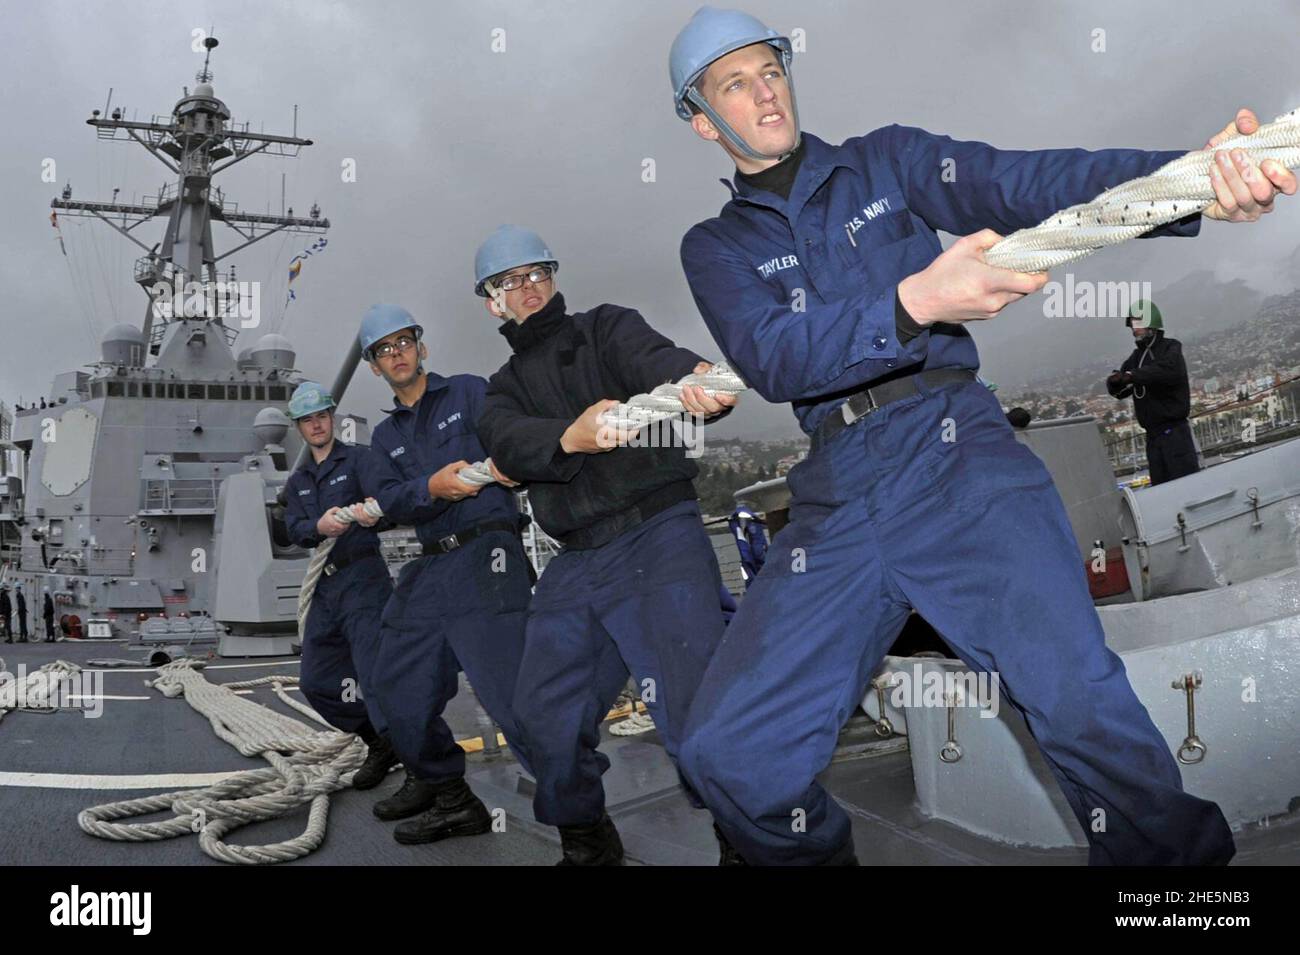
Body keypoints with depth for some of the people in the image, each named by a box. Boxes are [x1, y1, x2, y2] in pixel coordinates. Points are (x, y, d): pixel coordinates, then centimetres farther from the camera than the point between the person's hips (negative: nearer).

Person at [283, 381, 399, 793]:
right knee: (318, 682, 8)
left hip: (363, 577, -7)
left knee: (374, 672, -19)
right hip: (324, 585, 7)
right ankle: (381, 746, 22)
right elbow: (295, 530, 2)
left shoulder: (359, 459, 1)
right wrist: (319, 527, -23)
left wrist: (372, 512, -43)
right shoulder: (297, 482, 18)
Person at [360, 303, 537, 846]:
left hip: (484, 555, -7)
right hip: (429, 567, 8)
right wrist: (432, 487, -17)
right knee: (399, 682, 13)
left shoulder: (468, 392, 7)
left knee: (508, 692, -18)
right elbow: (390, 502, 3)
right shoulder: (385, 437, 21)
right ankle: (441, 790, 31)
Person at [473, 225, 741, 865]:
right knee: (545, 713, 6)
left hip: (659, 536, -5)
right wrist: (572, 436, -30)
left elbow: (655, 358, -16)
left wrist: (698, 378, -41)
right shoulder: (506, 388, 19)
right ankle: (586, 844, 29)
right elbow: (508, 444, -6)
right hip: (574, 565, 5)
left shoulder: (605, 328, 9)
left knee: (692, 706, -20)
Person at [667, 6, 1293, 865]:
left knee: (1076, 693, -23)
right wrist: (912, 301, -25)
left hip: (954, 448, -1)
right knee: (728, 751, -8)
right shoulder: (716, 246, 14)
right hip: (836, 496, 2)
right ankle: (818, 858, 19)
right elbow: (772, 357, -7)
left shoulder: (887, 161, 15)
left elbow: (1025, 181, -3)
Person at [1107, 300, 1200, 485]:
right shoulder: (1137, 357, 16)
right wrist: (1115, 381, -14)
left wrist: (1131, 376, -27)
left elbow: (1169, 371, -25)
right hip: (1153, 434, 7)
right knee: (1160, 485, 10)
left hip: (1174, 430, -7)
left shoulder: (1170, 348, -2)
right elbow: (1120, 392, 10)